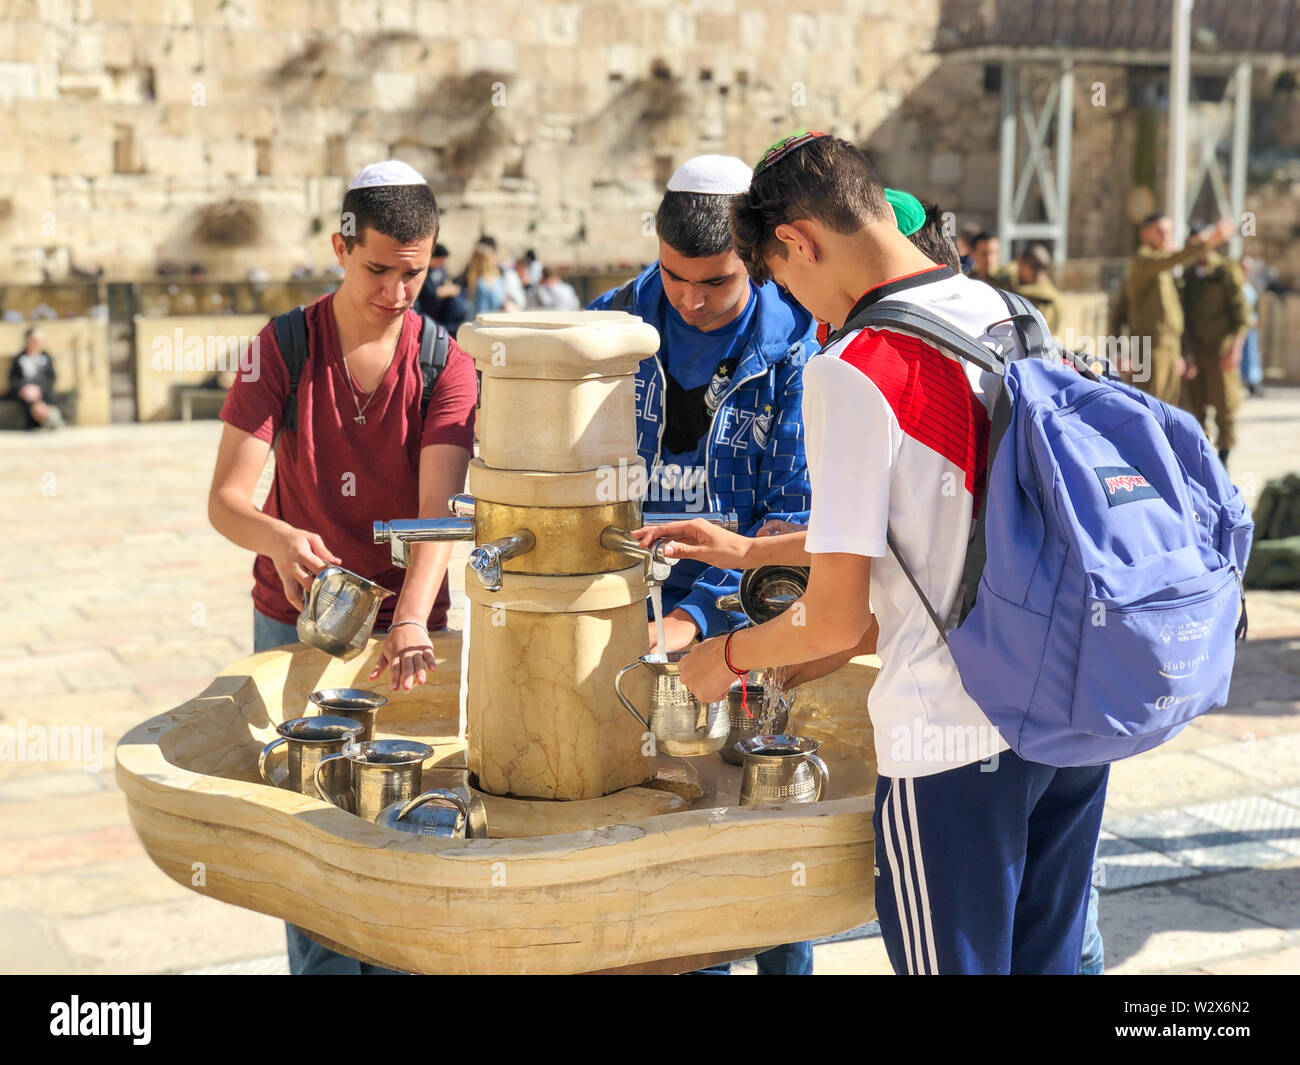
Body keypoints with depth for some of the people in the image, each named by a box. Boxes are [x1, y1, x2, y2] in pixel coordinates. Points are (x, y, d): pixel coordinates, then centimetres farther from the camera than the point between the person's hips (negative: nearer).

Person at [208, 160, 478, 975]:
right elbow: (226, 498, -14)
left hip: (411, 622, 0)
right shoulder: (282, 348, -6)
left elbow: (439, 505, -19)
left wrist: (412, 621, -36)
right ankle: (320, 965, 16)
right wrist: (278, 536, -38)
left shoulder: (445, 363, -6)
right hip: (294, 619, 0)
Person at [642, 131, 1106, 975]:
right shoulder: (1005, 316, 7)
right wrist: (750, 551, 25)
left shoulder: (851, 369, -17)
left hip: (956, 745, -7)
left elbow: (836, 619, -14)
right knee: (1051, 958, 21)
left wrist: (726, 658, 6)